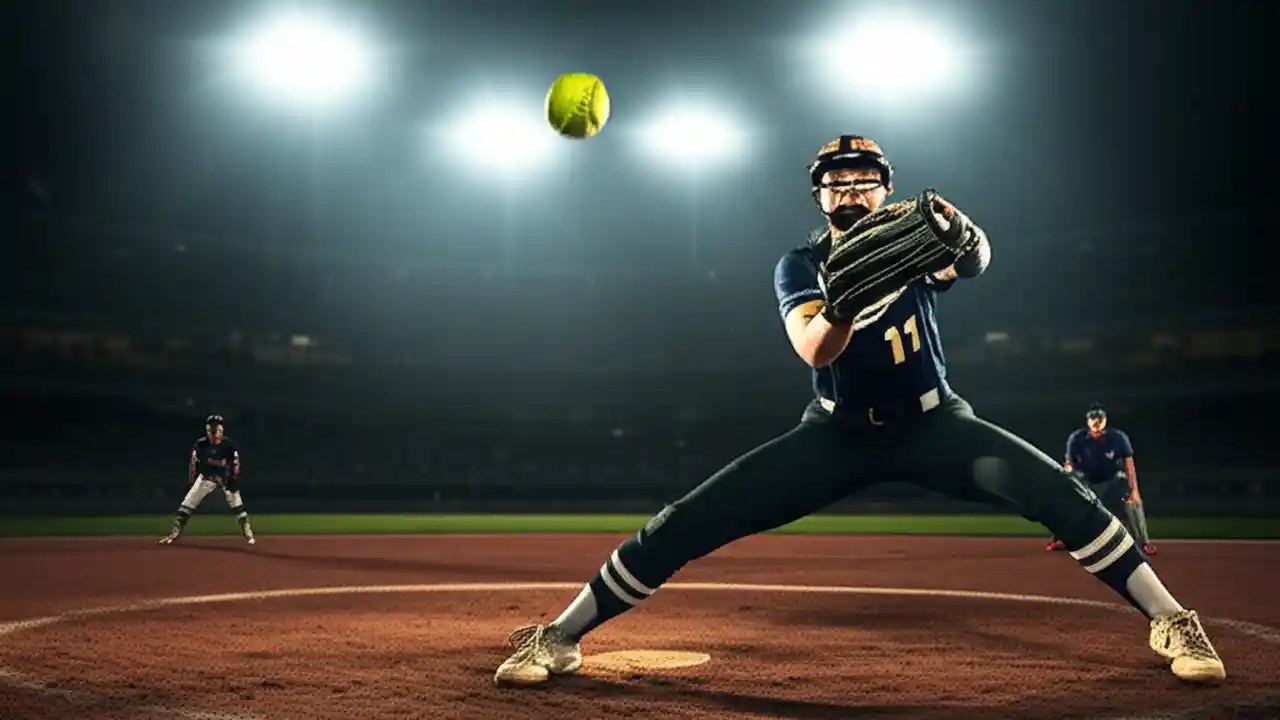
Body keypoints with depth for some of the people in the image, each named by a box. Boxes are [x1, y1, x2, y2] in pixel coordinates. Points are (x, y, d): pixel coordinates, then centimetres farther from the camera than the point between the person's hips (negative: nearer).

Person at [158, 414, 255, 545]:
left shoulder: (229, 445, -20)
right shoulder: (201, 443, -16)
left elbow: (236, 462, -10)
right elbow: (193, 461, -3)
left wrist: (234, 479, -19)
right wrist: (191, 479, -3)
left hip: (225, 478, -2)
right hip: (206, 477, 2)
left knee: (237, 504, -4)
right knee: (186, 504, -3)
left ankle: (248, 533, 9)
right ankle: (175, 532, 6)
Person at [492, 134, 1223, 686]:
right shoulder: (800, 265, -8)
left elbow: (975, 262, -32)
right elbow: (814, 351, -28)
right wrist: (842, 301, -50)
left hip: (932, 424, 1)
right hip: (838, 434, 0)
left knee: (1057, 491, -22)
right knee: (688, 522, -13)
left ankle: (1173, 622, -5)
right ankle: (559, 638, -3)